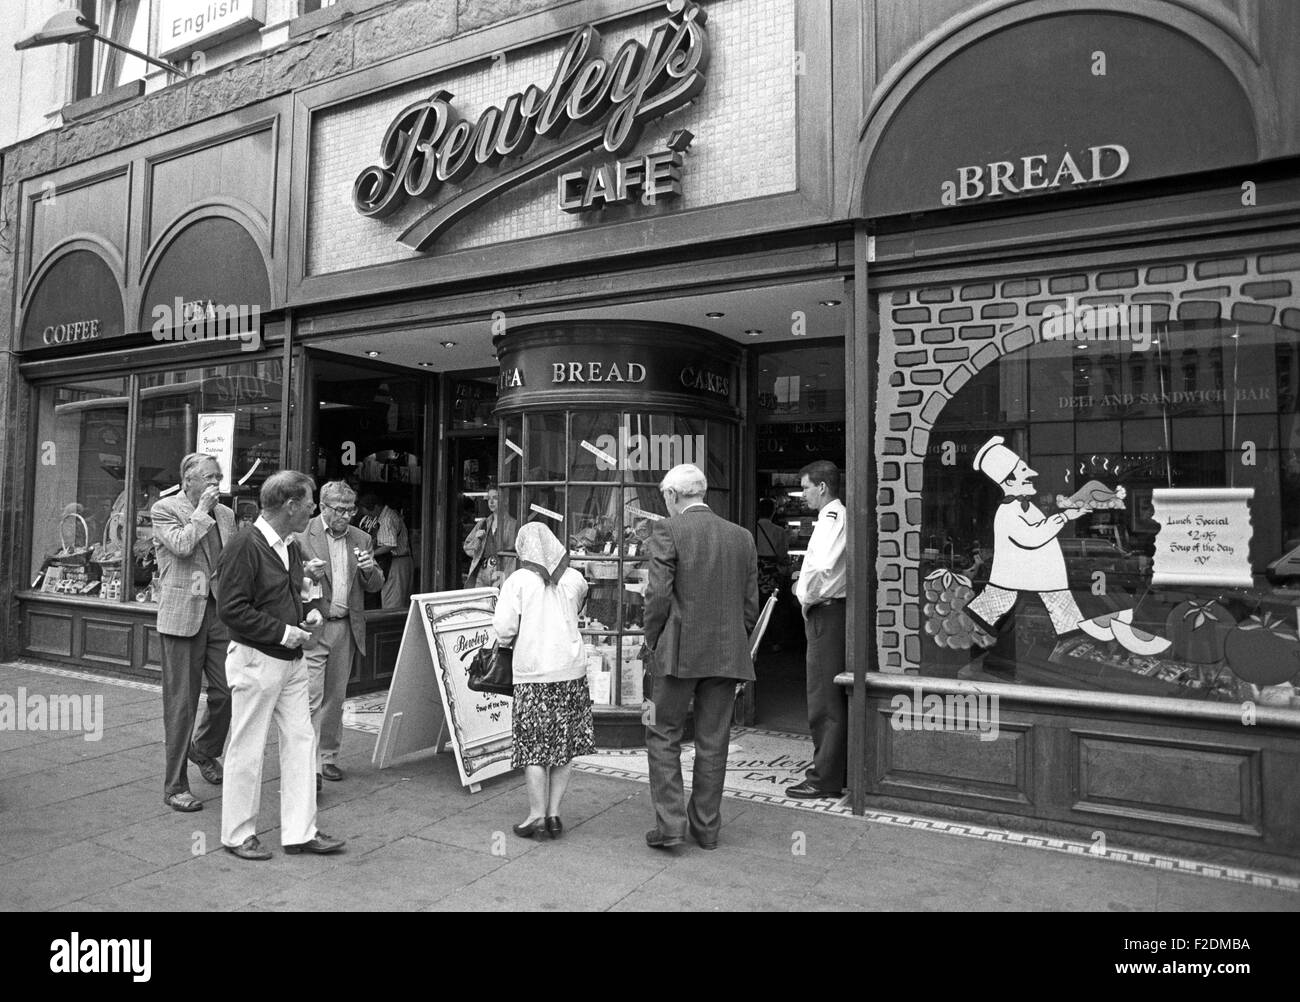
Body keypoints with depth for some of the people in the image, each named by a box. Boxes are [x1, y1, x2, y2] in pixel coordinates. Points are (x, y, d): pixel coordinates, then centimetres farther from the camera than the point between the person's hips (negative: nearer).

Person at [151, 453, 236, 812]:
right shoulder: (164, 509, -2)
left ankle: (204, 749, 34)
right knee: (181, 703, 1)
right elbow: (181, 545, -21)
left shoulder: (226, 514, 15)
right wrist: (202, 510, -11)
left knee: (227, 692, 5)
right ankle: (175, 787, 12)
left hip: (221, 613, 5)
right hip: (182, 614, -5)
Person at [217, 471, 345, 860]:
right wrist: (283, 631, -19)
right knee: (248, 750, 5)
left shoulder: (290, 546, 12)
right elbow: (230, 609, -20)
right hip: (255, 660, -8)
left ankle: (300, 832, 18)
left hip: (291, 660, 9)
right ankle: (238, 835, 22)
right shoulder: (245, 545, -16)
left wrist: (306, 614, 7)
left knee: (301, 741, 9)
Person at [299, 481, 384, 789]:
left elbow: (375, 586, 11)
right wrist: (306, 572, -22)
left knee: (335, 697, 12)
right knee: (311, 696, -8)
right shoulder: (301, 535, -3)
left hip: (346, 628, 5)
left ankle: (328, 756, 25)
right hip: (312, 626, -4)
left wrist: (369, 569, -11)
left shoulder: (361, 539, 10)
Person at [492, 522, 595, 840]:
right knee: (563, 743, 12)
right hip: (571, 670, 3)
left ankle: (537, 813, 7)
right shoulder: (574, 579, 3)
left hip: (533, 673, -3)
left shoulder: (517, 581, -6)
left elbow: (504, 629, -10)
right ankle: (554, 813, 15)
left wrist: (507, 641, 11)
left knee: (533, 744, 7)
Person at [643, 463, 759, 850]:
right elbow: (751, 604, 8)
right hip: (728, 655, 5)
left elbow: (658, 593, -13)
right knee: (713, 742, 12)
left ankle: (670, 822, 6)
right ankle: (707, 826, 22)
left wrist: (652, 640, 1)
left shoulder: (667, 530, -7)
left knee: (663, 737, 9)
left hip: (679, 651, -4)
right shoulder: (742, 536, 8)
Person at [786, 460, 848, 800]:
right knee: (836, 698, 17)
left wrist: (806, 594, -12)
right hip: (833, 609, 10)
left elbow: (820, 567, -29)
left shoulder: (831, 518, -15)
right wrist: (807, 588, 13)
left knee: (824, 699, -4)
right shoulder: (838, 515, 16)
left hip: (825, 612, -10)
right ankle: (840, 769, 27)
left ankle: (825, 779, 3)